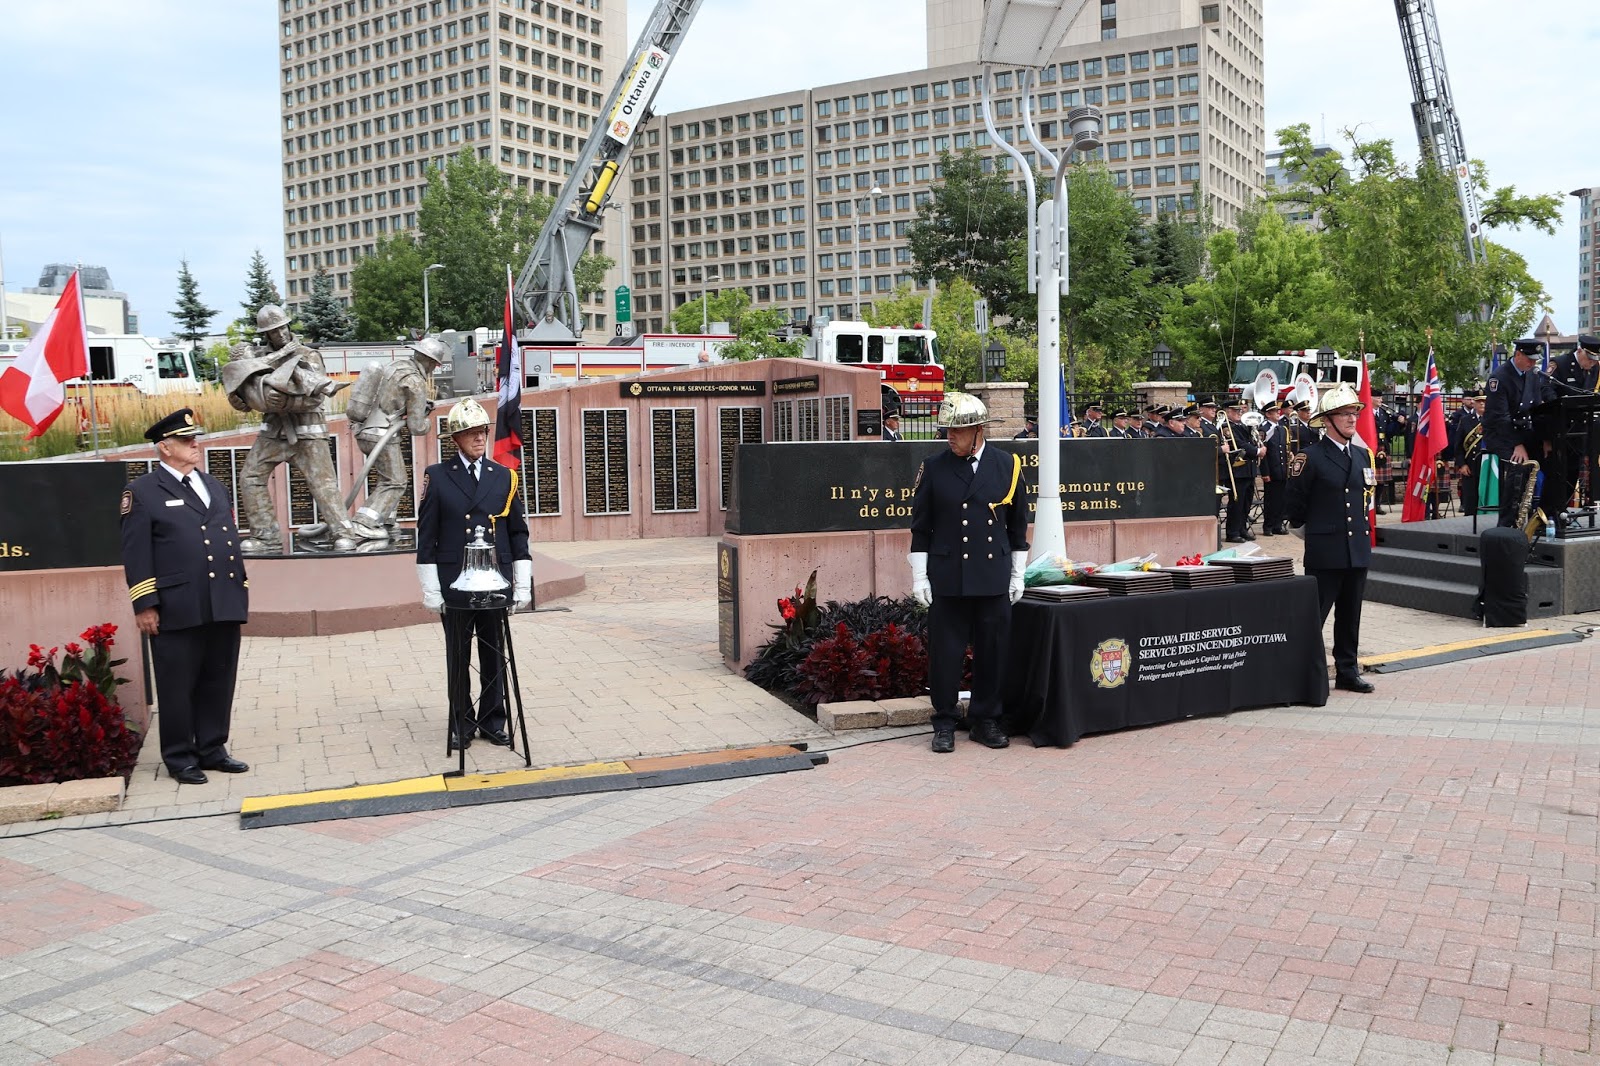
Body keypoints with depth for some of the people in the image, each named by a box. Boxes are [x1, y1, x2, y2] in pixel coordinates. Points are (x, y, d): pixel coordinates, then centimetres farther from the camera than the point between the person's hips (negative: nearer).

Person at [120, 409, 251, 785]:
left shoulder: (214, 485, 19)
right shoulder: (143, 492, -1)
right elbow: (136, 554, -5)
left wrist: (242, 589, 16)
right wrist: (144, 606, -10)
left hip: (224, 607, 6)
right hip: (178, 609, -6)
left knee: (218, 682, 11)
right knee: (178, 687, 3)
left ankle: (213, 749, 22)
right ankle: (180, 758, 13)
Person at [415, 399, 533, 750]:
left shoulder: (504, 477, 7)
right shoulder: (437, 477, 1)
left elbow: (518, 534, 8)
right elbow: (426, 537, 0)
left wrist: (523, 584, 3)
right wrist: (431, 589, -4)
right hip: (454, 586, -2)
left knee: (494, 655, 7)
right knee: (458, 657, 7)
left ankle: (492, 721, 19)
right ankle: (461, 724, 17)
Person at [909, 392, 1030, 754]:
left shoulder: (1008, 465, 4)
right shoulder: (933, 467, 1)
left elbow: (1018, 525, 10)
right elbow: (920, 527, 4)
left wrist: (1017, 574, 8)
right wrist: (919, 577, -1)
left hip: (994, 579, 1)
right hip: (947, 580, -1)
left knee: (992, 651, 7)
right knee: (945, 651, 2)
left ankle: (986, 720, 20)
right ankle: (944, 723, 13)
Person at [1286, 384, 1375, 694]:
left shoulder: (1362, 455, 12)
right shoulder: (1311, 456, -9)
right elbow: (1296, 504, -4)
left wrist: (1363, 530, 18)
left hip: (1358, 549, 6)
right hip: (1324, 551, -6)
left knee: (1350, 616, 13)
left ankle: (1347, 671, 21)